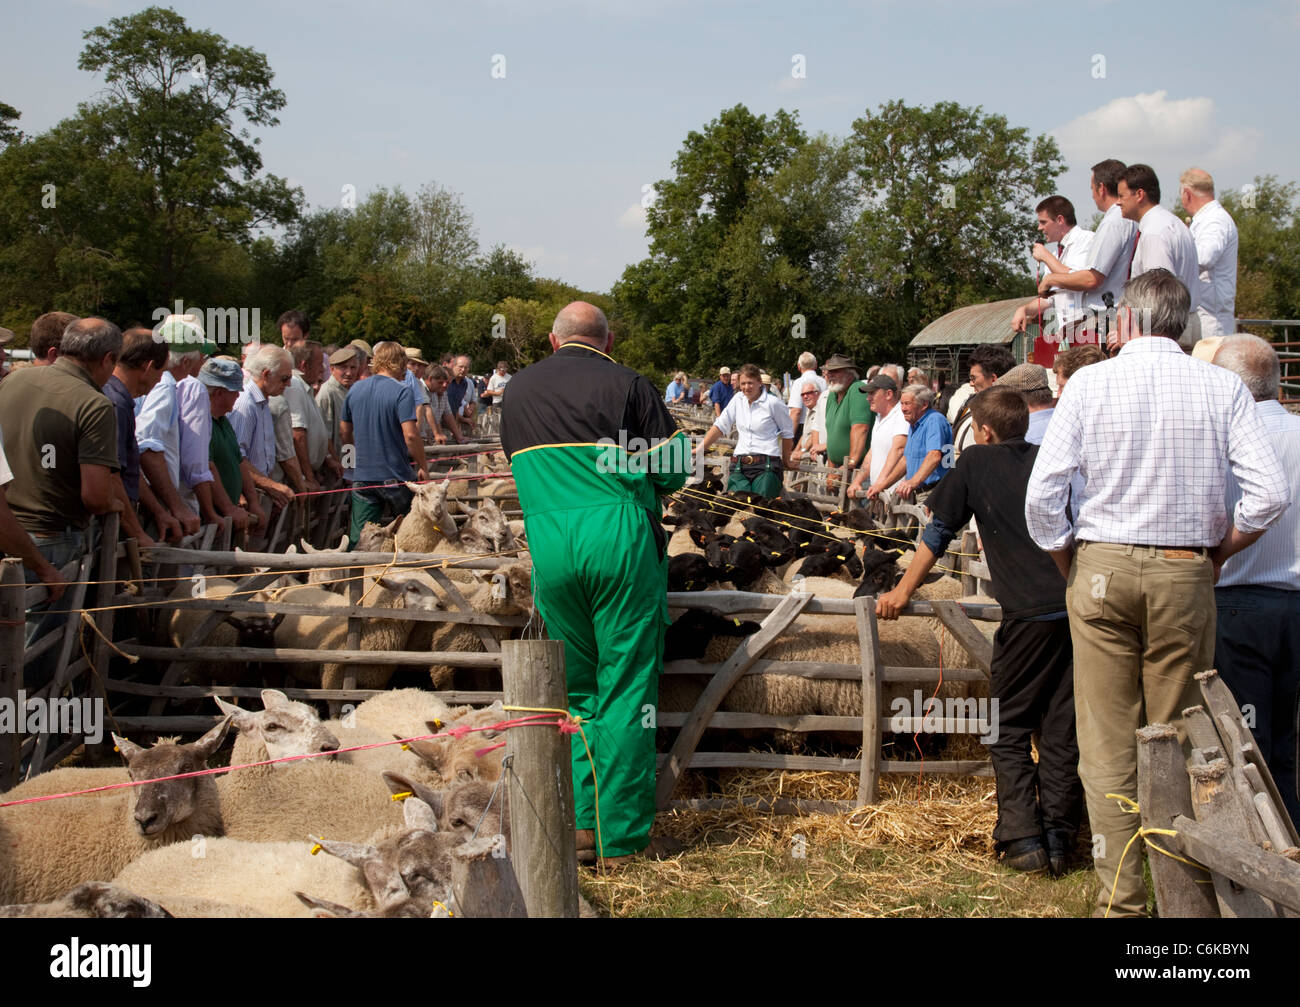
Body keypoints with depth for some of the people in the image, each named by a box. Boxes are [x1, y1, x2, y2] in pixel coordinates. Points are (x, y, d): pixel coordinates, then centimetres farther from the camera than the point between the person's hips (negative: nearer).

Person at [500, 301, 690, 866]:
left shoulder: (518, 390, 15)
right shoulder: (625, 385, 0)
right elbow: (674, 466, 0)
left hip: (550, 544, 4)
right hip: (619, 538, -4)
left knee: (575, 687, 15)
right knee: (626, 688, 2)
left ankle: (578, 824, 11)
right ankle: (623, 837, 6)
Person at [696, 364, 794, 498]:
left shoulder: (773, 403, -3)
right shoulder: (738, 399, 10)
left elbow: (787, 434, 8)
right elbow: (720, 426, 14)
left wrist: (786, 461, 17)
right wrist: (699, 450, 8)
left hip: (766, 466, -4)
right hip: (739, 465, 4)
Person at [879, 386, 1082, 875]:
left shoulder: (976, 460, 7)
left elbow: (938, 532, 11)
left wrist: (903, 591, 20)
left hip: (1030, 611, -4)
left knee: (1008, 730, 7)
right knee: (1061, 731, 10)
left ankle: (1024, 839, 0)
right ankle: (1059, 838, 11)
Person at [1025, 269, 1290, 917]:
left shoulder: (1090, 382, -2)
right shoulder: (1221, 388, -1)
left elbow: (1042, 494, -7)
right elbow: (1271, 494, -8)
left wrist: (1068, 564, 8)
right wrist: (1220, 549, 9)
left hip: (1101, 568, 0)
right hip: (1185, 576, 1)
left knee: (1107, 744, 6)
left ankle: (1122, 898, 9)